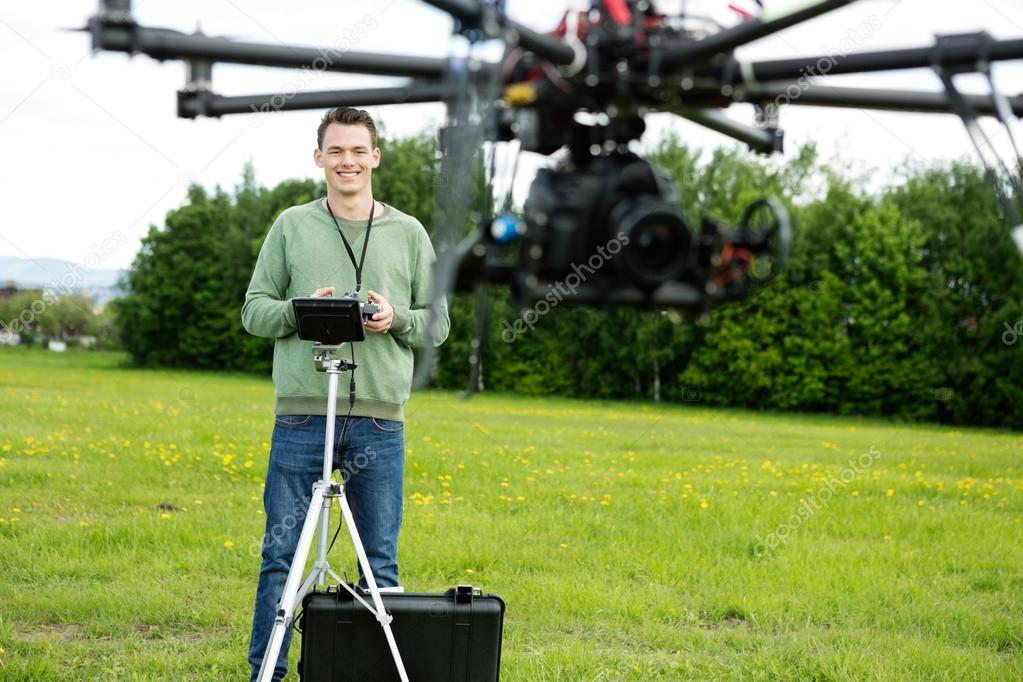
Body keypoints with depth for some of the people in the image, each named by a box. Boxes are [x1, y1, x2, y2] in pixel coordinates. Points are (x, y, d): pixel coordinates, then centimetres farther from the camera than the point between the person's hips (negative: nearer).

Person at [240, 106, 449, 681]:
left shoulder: (409, 233, 9)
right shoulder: (292, 227, 7)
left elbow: (438, 323, 10)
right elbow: (254, 311, 7)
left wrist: (397, 319, -10)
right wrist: (300, 310, -13)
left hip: (380, 421, 1)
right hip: (301, 416, -1)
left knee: (381, 563, 7)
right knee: (281, 553, 3)